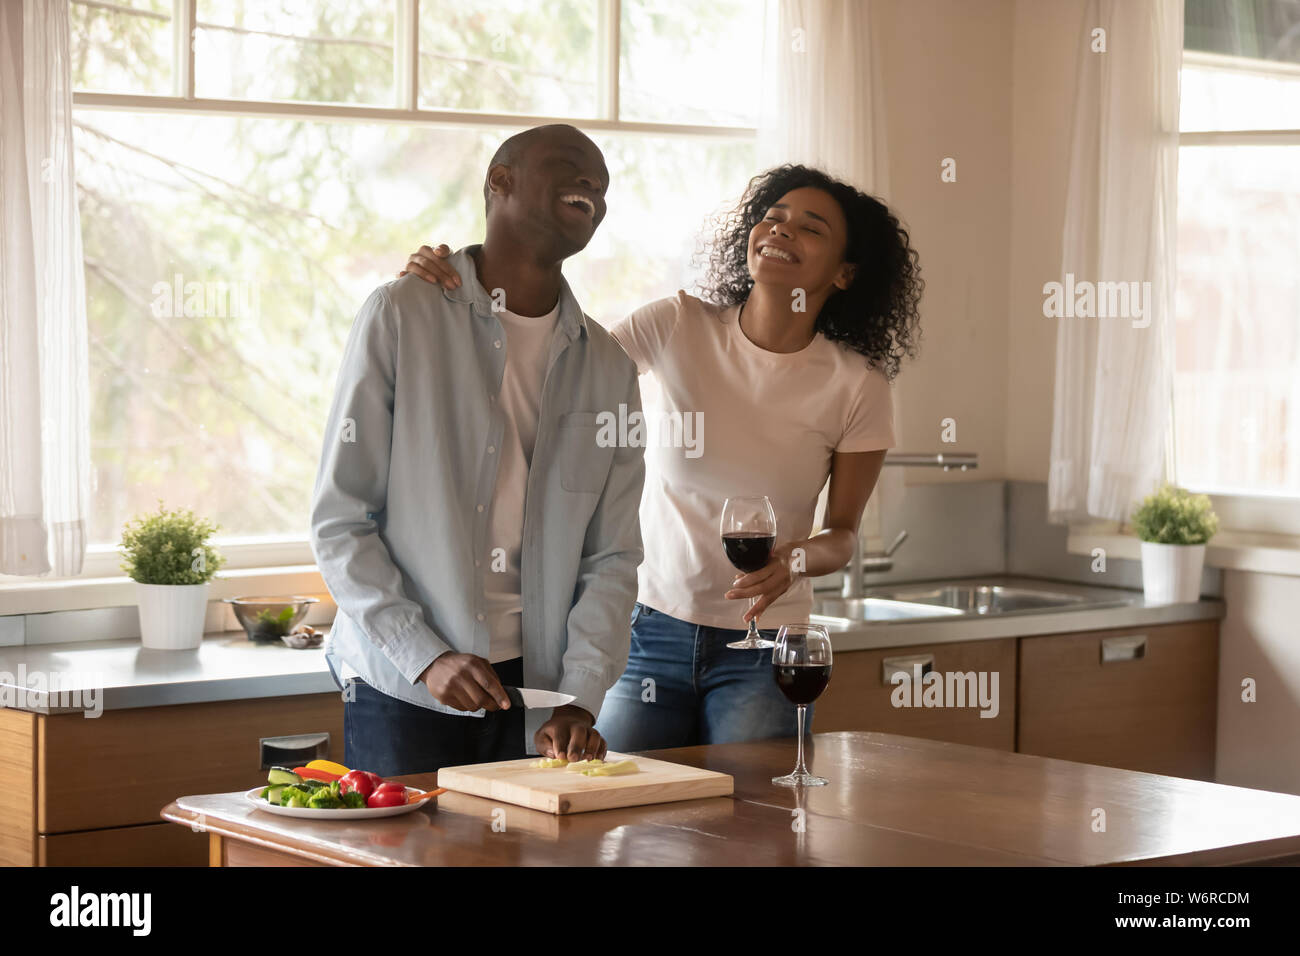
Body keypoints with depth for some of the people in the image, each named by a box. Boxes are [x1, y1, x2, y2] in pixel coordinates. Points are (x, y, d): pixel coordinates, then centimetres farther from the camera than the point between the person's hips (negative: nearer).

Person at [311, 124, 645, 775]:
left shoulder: (608, 368, 9)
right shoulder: (401, 316, -3)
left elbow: (611, 558, 6)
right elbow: (338, 520, -6)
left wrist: (581, 698, -8)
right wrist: (426, 655, -14)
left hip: (539, 692, 3)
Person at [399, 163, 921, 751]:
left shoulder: (856, 387, -6)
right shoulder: (679, 328, -4)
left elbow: (844, 533, 3)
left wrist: (797, 558, -20)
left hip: (762, 648, -1)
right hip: (652, 630, 1)